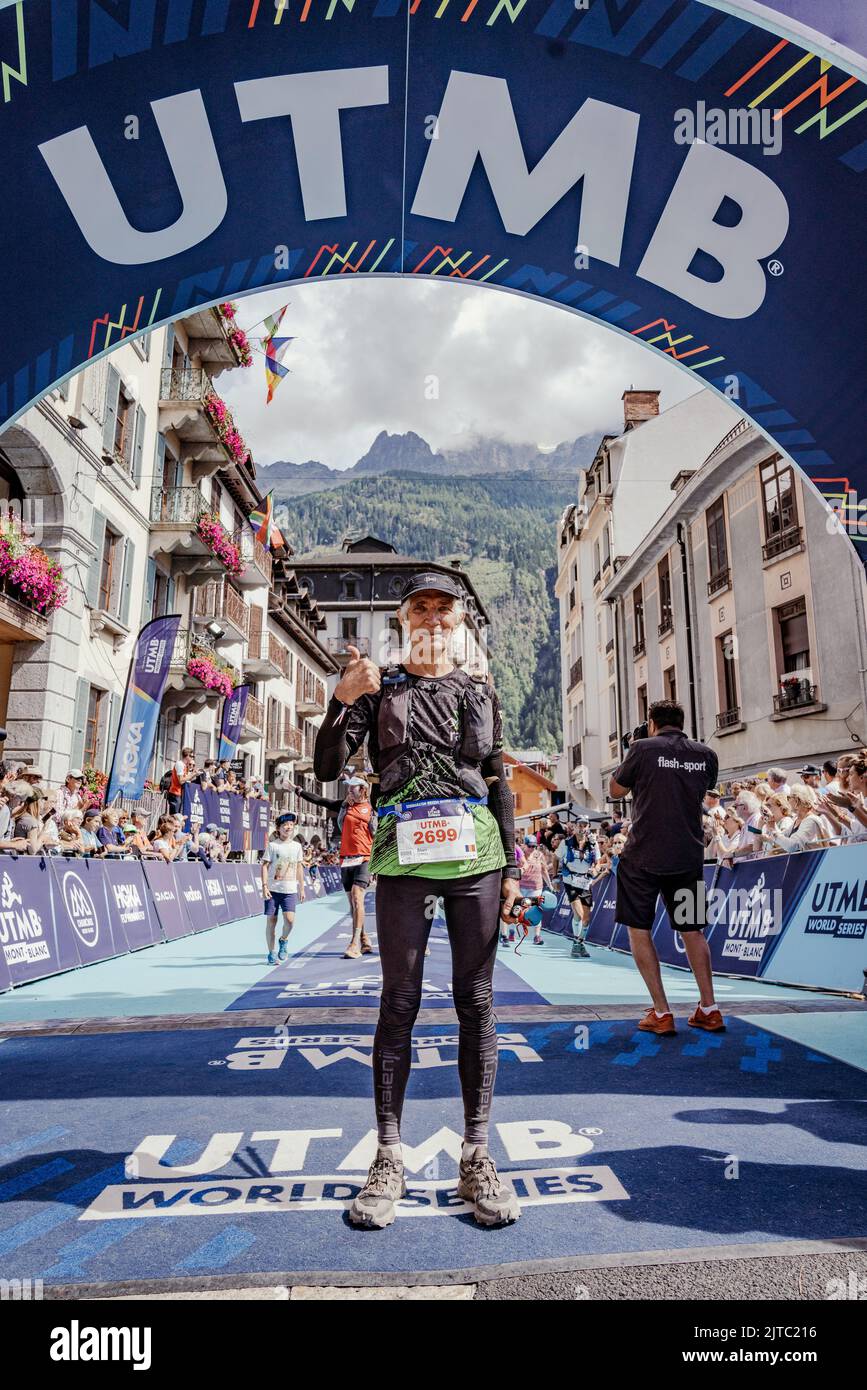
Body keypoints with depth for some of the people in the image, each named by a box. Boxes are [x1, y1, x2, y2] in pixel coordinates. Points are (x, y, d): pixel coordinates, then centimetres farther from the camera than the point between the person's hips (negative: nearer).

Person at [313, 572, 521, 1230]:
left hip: (475, 853, 2)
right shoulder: (379, 687, 8)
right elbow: (328, 769, 1)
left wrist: (511, 865, 10)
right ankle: (389, 1159, 14)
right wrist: (342, 699, -15)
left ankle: (477, 1156, 16)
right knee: (400, 1001, 2)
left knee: (476, 1000, 4)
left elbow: (499, 782, 15)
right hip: (403, 857, -1)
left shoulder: (481, 692, 14)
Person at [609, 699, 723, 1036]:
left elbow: (615, 790, 3)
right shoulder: (706, 755, 3)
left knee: (639, 930, 7)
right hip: (689, 856, 4)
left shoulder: (643, 749, -8)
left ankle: (661, 1013, 6)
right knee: (692, 930, 18)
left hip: (643, 856, -4)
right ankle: (709, 1009, 20)